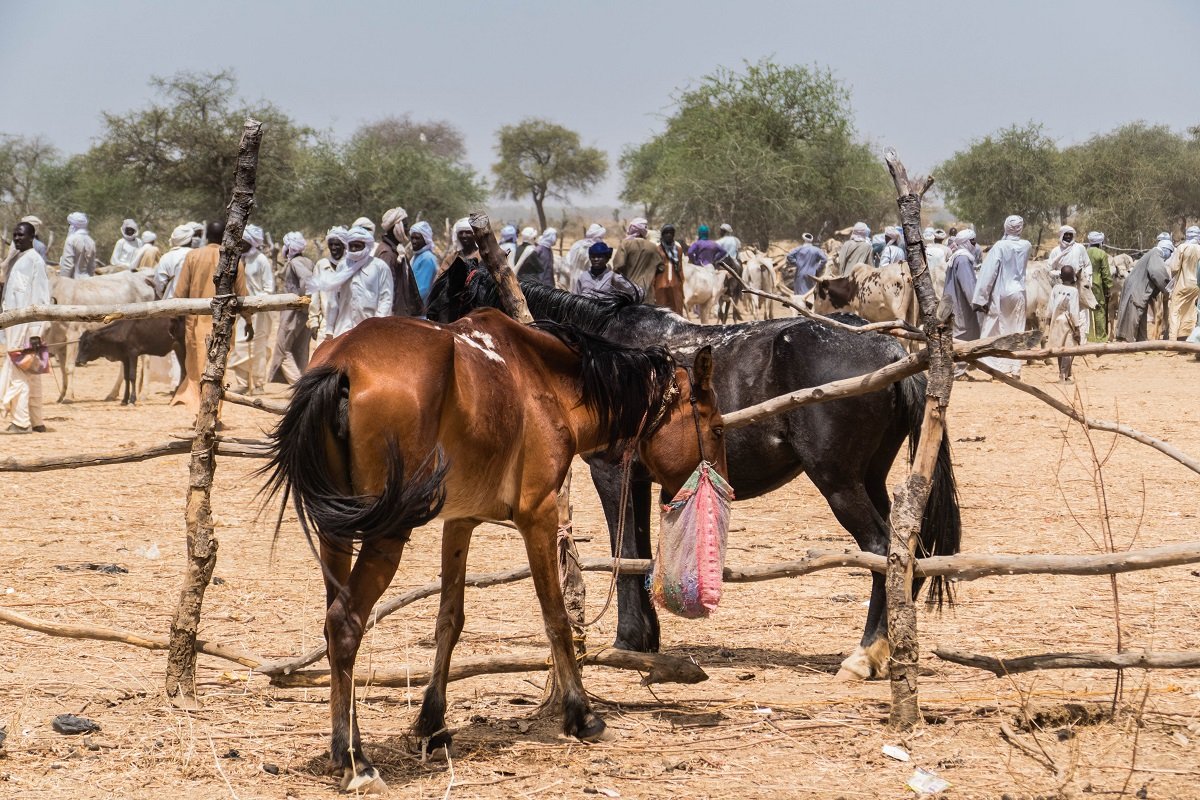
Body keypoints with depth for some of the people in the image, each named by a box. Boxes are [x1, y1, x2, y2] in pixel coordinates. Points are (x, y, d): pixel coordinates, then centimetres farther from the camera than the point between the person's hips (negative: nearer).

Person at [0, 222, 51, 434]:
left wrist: (35, 331, -18)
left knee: (18, 371, -9)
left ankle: (21, 422, -8)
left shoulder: (34, 260, -9)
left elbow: (40, 298, -13)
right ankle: (36, 422, 14)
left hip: (26, 324, -9)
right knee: (30, 374, 10)